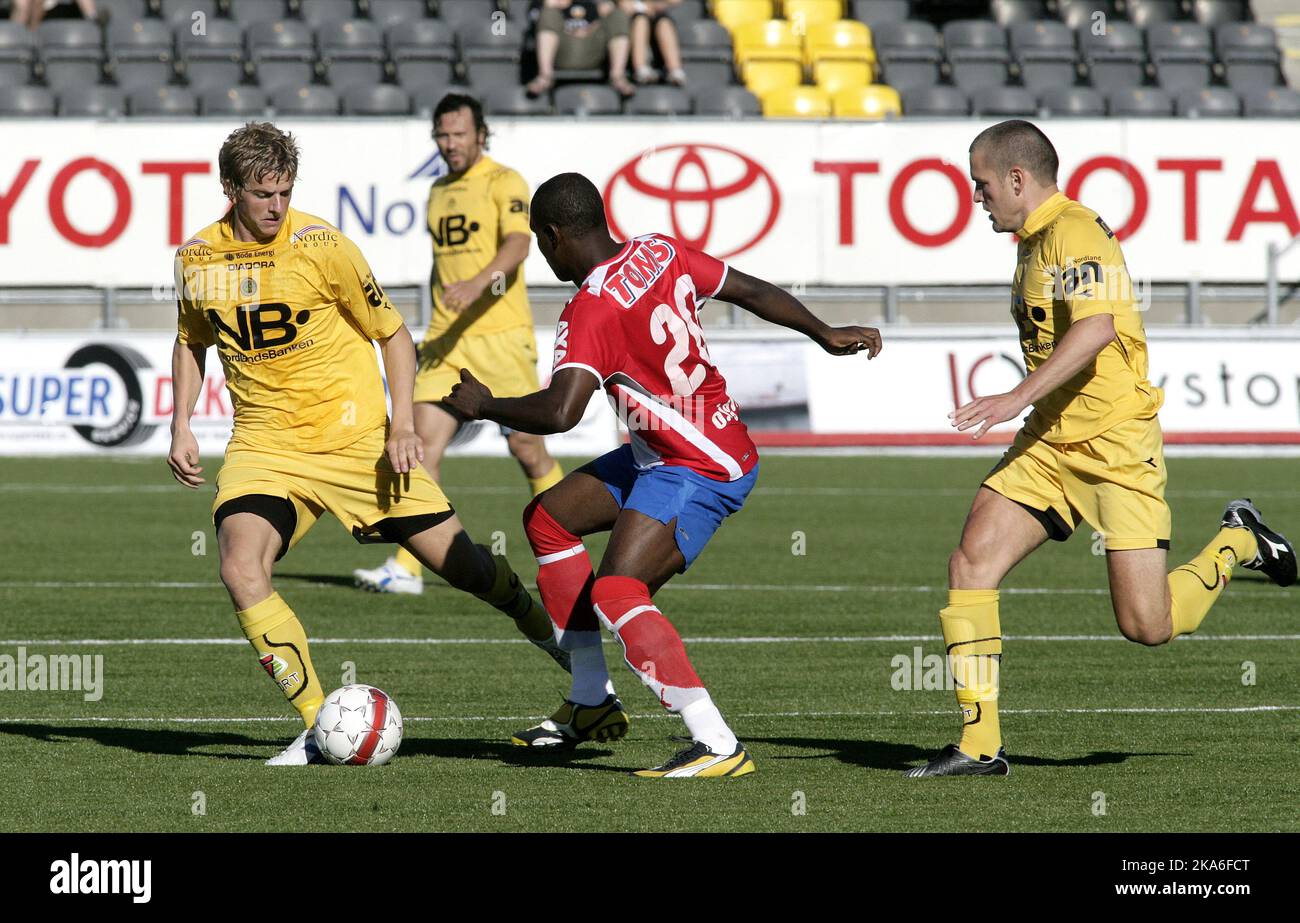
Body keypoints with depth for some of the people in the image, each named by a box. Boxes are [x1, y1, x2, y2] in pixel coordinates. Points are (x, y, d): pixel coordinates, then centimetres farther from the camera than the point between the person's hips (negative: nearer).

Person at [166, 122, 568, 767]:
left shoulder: (322, 247, -12)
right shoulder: (197, 258, -1)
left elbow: (392, 333, -1)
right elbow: (191, 343, 19)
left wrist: (401, 425, -11)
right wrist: (181, 429, 7)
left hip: (356, 439, -2)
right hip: (265, 443, 2)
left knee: (457, 560, -1)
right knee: (240, 569, -23)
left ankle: (554, 635, 30)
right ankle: (320, 730, -15)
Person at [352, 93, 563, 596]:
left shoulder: (505, 183, -5)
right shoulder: (438, 191, 18)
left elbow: (517, 244, -21)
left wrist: (477, 283, -38)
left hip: (501, 336, -6)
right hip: (446, 341, 6)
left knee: (526, 445, 0)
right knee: (425, 439, -7)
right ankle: (406, 568, -11)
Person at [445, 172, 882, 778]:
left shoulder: (589, 312, -22)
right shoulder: (662, 253, 3)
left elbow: (559, 413, -32)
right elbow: (752, 291, 14)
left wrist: (484, 406, -14)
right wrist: (826, 336, 27)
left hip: (697, 473, -10)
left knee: (615, 592, -23)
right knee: (547, 519, 16)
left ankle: (717, 746, -29)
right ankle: (591, 702, 20)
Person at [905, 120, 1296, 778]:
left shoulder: (1075, 231, -15)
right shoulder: (1032, 241, 16)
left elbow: (1097, 326, -30)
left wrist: (1019, 397, -35)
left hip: (1117, 444, -9)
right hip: (1049, 442, 9)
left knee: (1147, 624, -9)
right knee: (971, 563, -10)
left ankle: (1236, 543, 20)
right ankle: (979, 745, -8)